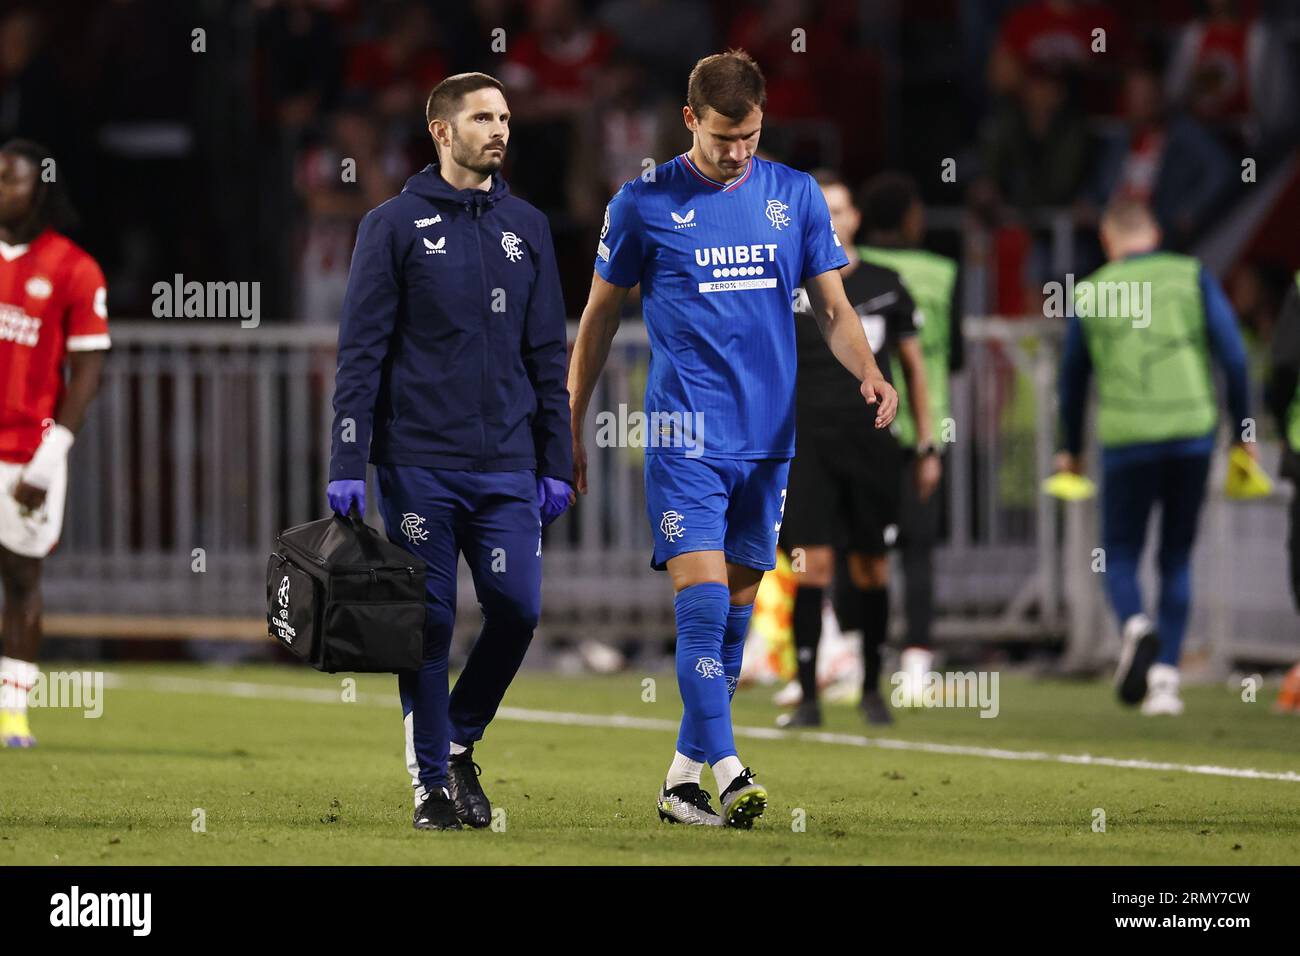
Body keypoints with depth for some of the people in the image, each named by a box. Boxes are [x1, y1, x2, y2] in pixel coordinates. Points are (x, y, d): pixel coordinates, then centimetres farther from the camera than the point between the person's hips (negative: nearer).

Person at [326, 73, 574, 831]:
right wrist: (348, 465, -8)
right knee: (429, 621, -1)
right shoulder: (395, 225, 1)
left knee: (517, 607, -6)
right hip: (418, 466, -3)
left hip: (506, 466, 3)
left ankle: (461, 739, 17)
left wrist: (558, 465, 9)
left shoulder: (527, 228, 12)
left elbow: (549, 356, 14)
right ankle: (433, 777, 10)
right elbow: (362, 351, -2)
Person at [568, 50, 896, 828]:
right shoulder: (646, 203, -1)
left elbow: (833, 307, 9)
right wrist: (568, 427, 7)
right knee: (702, 597, -16)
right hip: (686, 436, -4)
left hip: (769, 437, 4)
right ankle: (728, 774, -20)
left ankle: (684, 779, 15)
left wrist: (869, 373, -11)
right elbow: (601, 316, 8)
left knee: (736, 611, 7)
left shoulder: (796, 196, 7)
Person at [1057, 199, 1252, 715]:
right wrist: (1243, 430, 6)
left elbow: (1073, 376, 16)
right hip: (1191, 431, 1)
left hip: (1125, 440, -1)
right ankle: (1165, 675, 6)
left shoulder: (1090, 293, 8)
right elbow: (1233, 354, -1)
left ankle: (1135, 626, -22)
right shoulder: (1191, 276, 6)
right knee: (1177, 560, 13)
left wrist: (1071, 449, 29)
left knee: (1120, 555, 10)